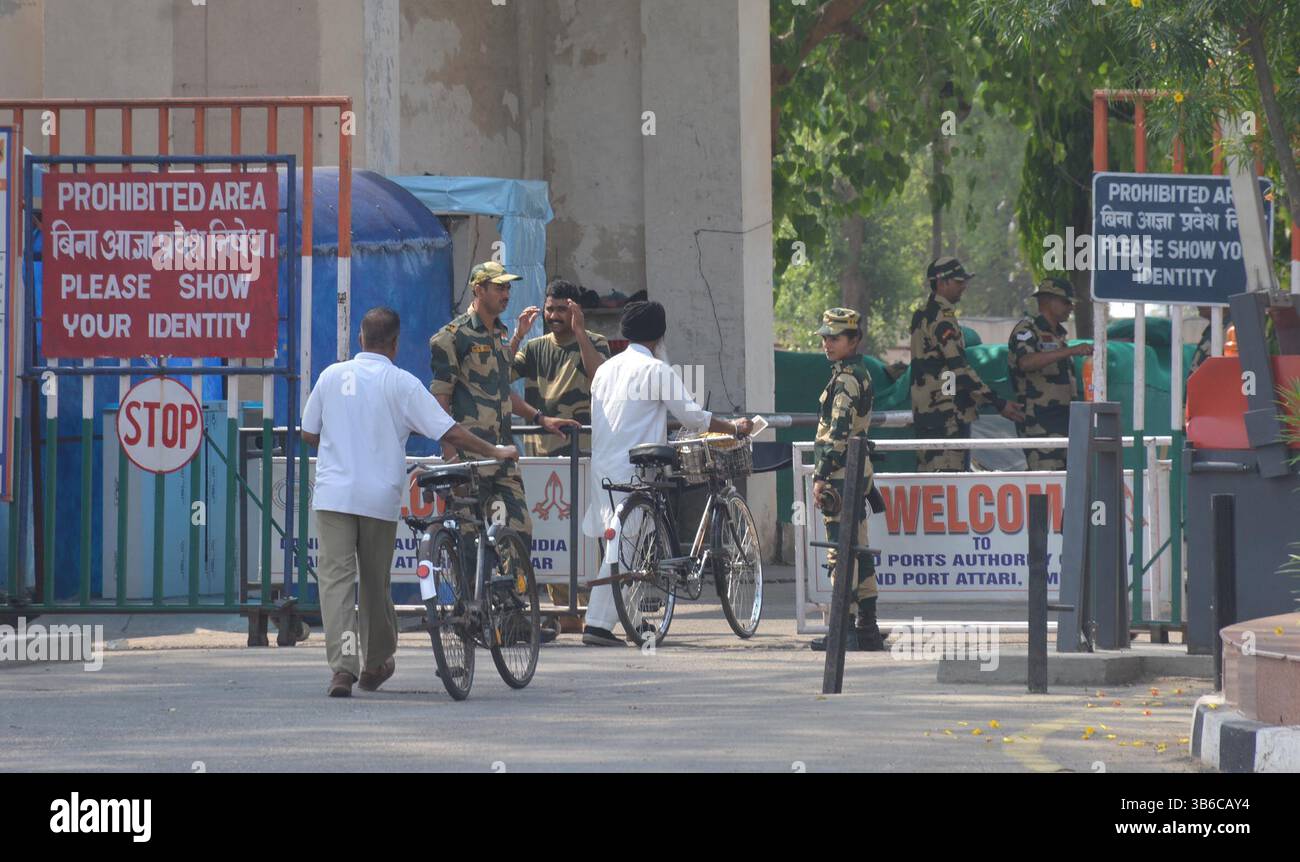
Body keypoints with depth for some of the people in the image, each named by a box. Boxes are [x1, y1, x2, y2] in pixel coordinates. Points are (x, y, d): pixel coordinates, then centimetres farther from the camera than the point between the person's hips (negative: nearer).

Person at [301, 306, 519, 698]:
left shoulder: (332, 375, 4)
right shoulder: (401, 383, -4)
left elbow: (309, 433, 13)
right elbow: (449, 431, -6)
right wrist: (494, 451, 6)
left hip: (333, 494, 0)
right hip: (380, 496, 0)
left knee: (336, 577, -5)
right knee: (375, 581, 14)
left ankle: (342, 665, -21)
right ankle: (376, 663, 29)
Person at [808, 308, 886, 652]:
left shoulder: (846, 379, -14)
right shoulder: (859, 374, 17)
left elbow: (838, 432, -21)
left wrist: (821, 476, -21)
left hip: (842, 472, -10)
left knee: (841, 552, -9)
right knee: (858, 549, 12)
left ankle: (843, 631, -10)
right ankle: (868, 628, 16)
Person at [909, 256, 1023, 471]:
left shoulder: (922, 315, 17)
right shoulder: (941, 317, -14)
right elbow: (959, 369, -20)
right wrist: (999, 403, -20)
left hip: (924, 411, 10)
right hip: (947, 413, -10)